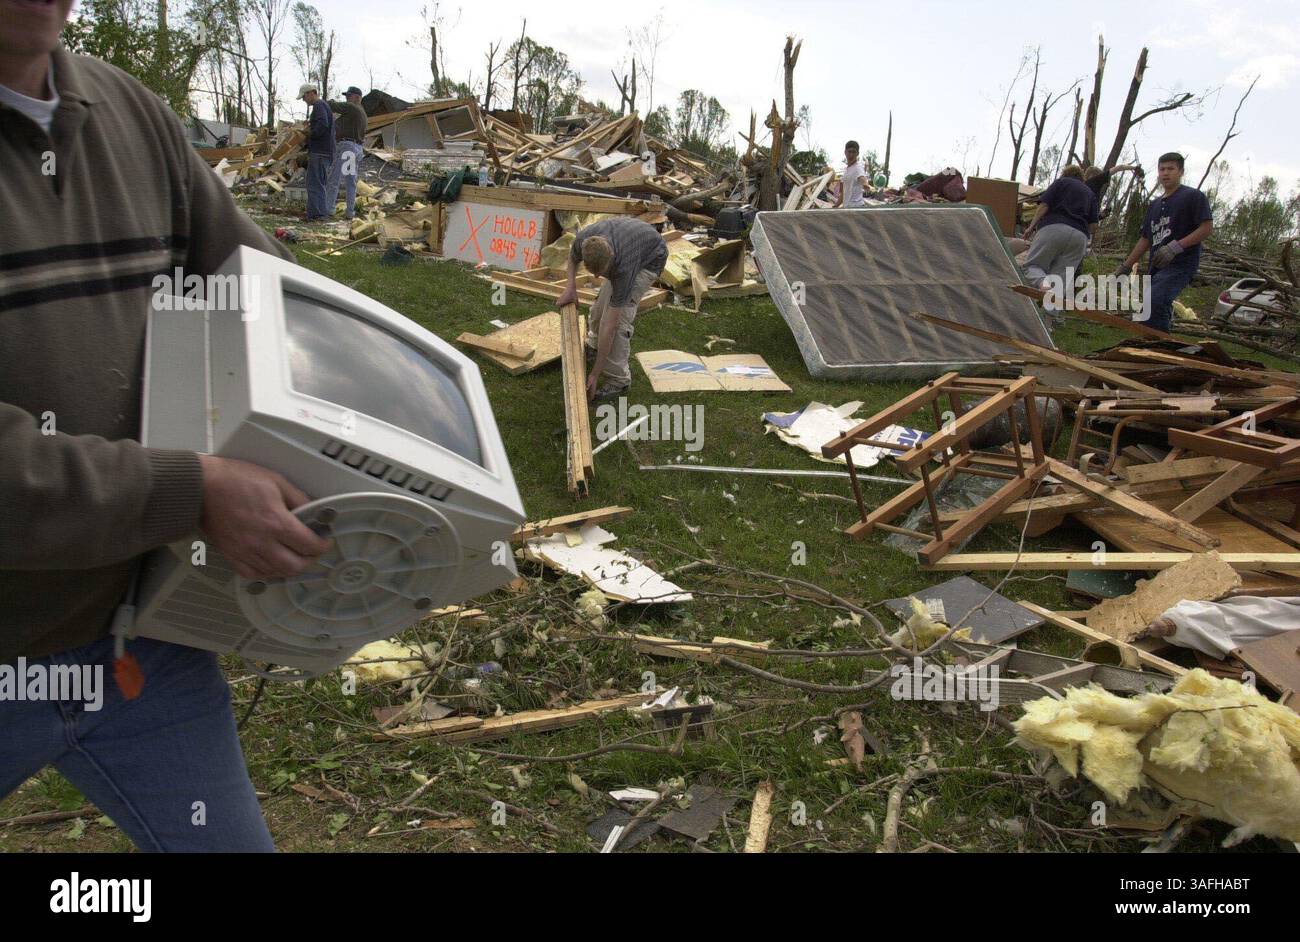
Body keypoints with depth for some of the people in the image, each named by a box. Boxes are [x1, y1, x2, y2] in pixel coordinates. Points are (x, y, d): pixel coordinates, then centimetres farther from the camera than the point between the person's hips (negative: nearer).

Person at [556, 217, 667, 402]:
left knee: (619, 317, -18)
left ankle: (619, 379, -4)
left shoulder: (623, 267, -42)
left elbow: (610, 325, -37)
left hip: (650, 258, -6)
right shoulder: (583, 239, -32)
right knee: (600, 308, 11)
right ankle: (594, 347, 41)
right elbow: (573, 258, -1)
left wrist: (595, 375, -33)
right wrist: (571, 288, -18)